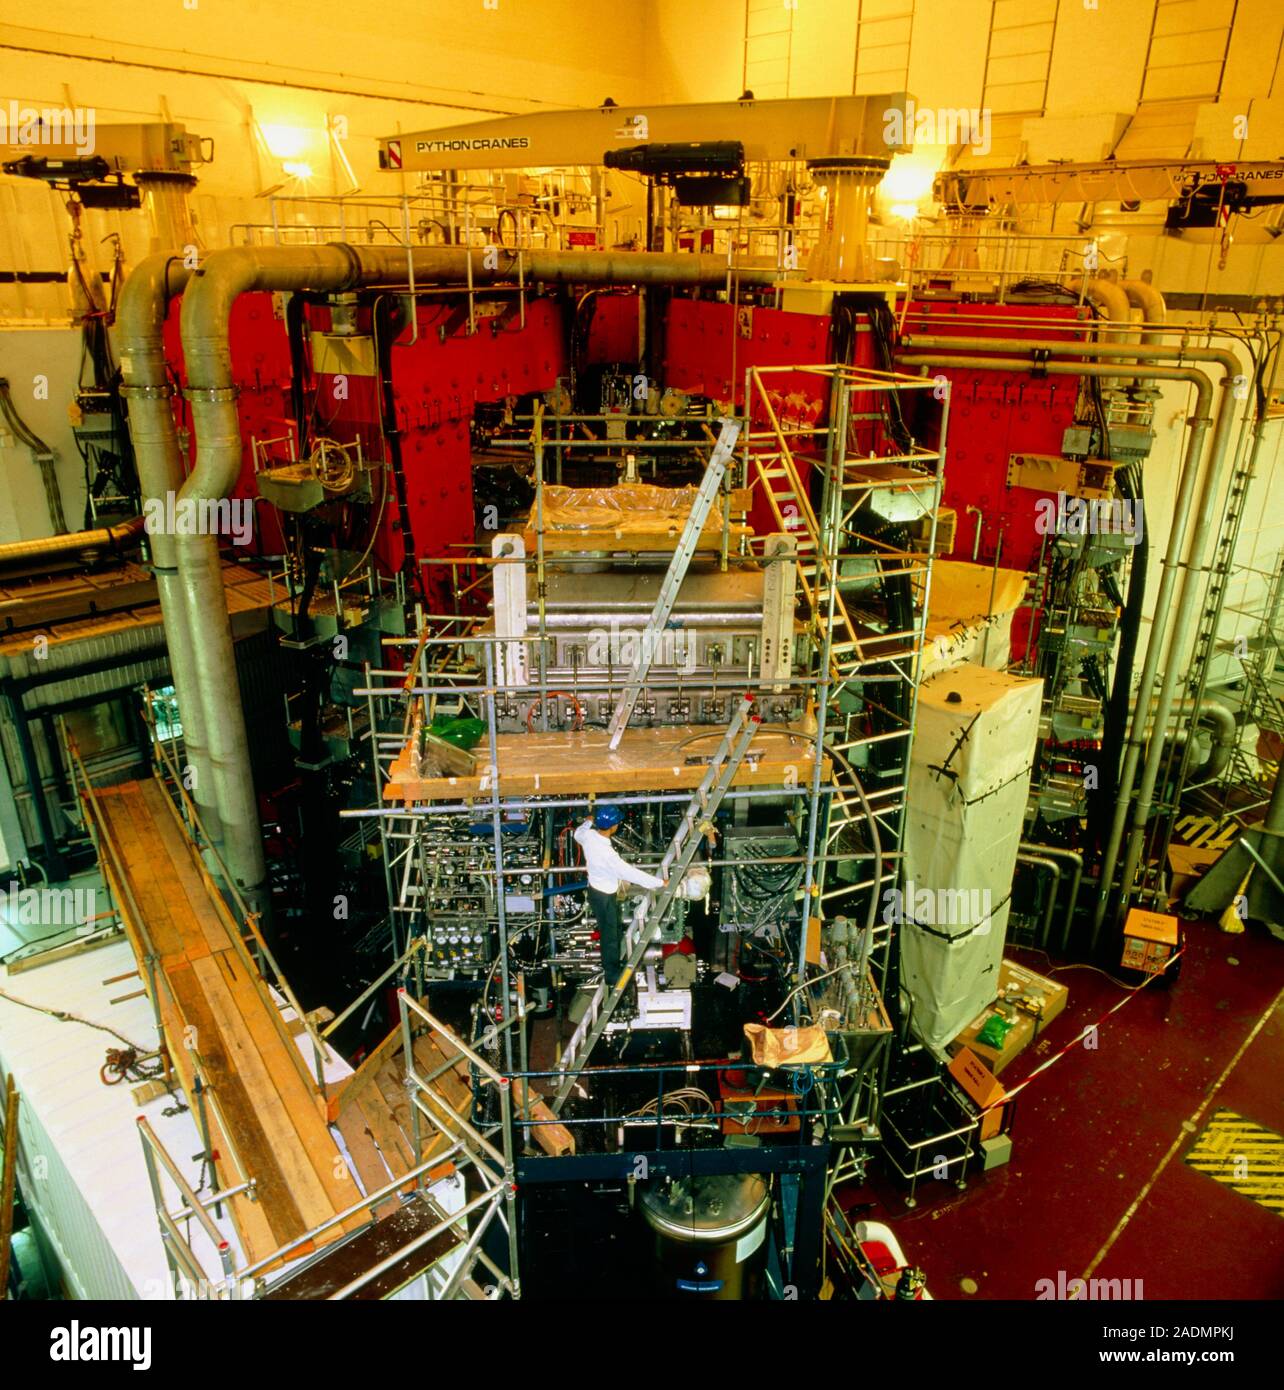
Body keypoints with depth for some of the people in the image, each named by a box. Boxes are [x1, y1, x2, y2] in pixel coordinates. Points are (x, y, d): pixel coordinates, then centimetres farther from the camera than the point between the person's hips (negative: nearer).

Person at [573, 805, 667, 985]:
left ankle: (616, 962, 50)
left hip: (596, 889, 8)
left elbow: (577, 833, 12)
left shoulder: (588, 835, -15)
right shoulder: (607, 854, -38)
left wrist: (588, 822, 31)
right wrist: (660, 882, -25)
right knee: (610, 936, 12)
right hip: (604, 896, -8)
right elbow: (630, 873, -32)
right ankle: (612, 975, 29)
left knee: (615, 931, 28)